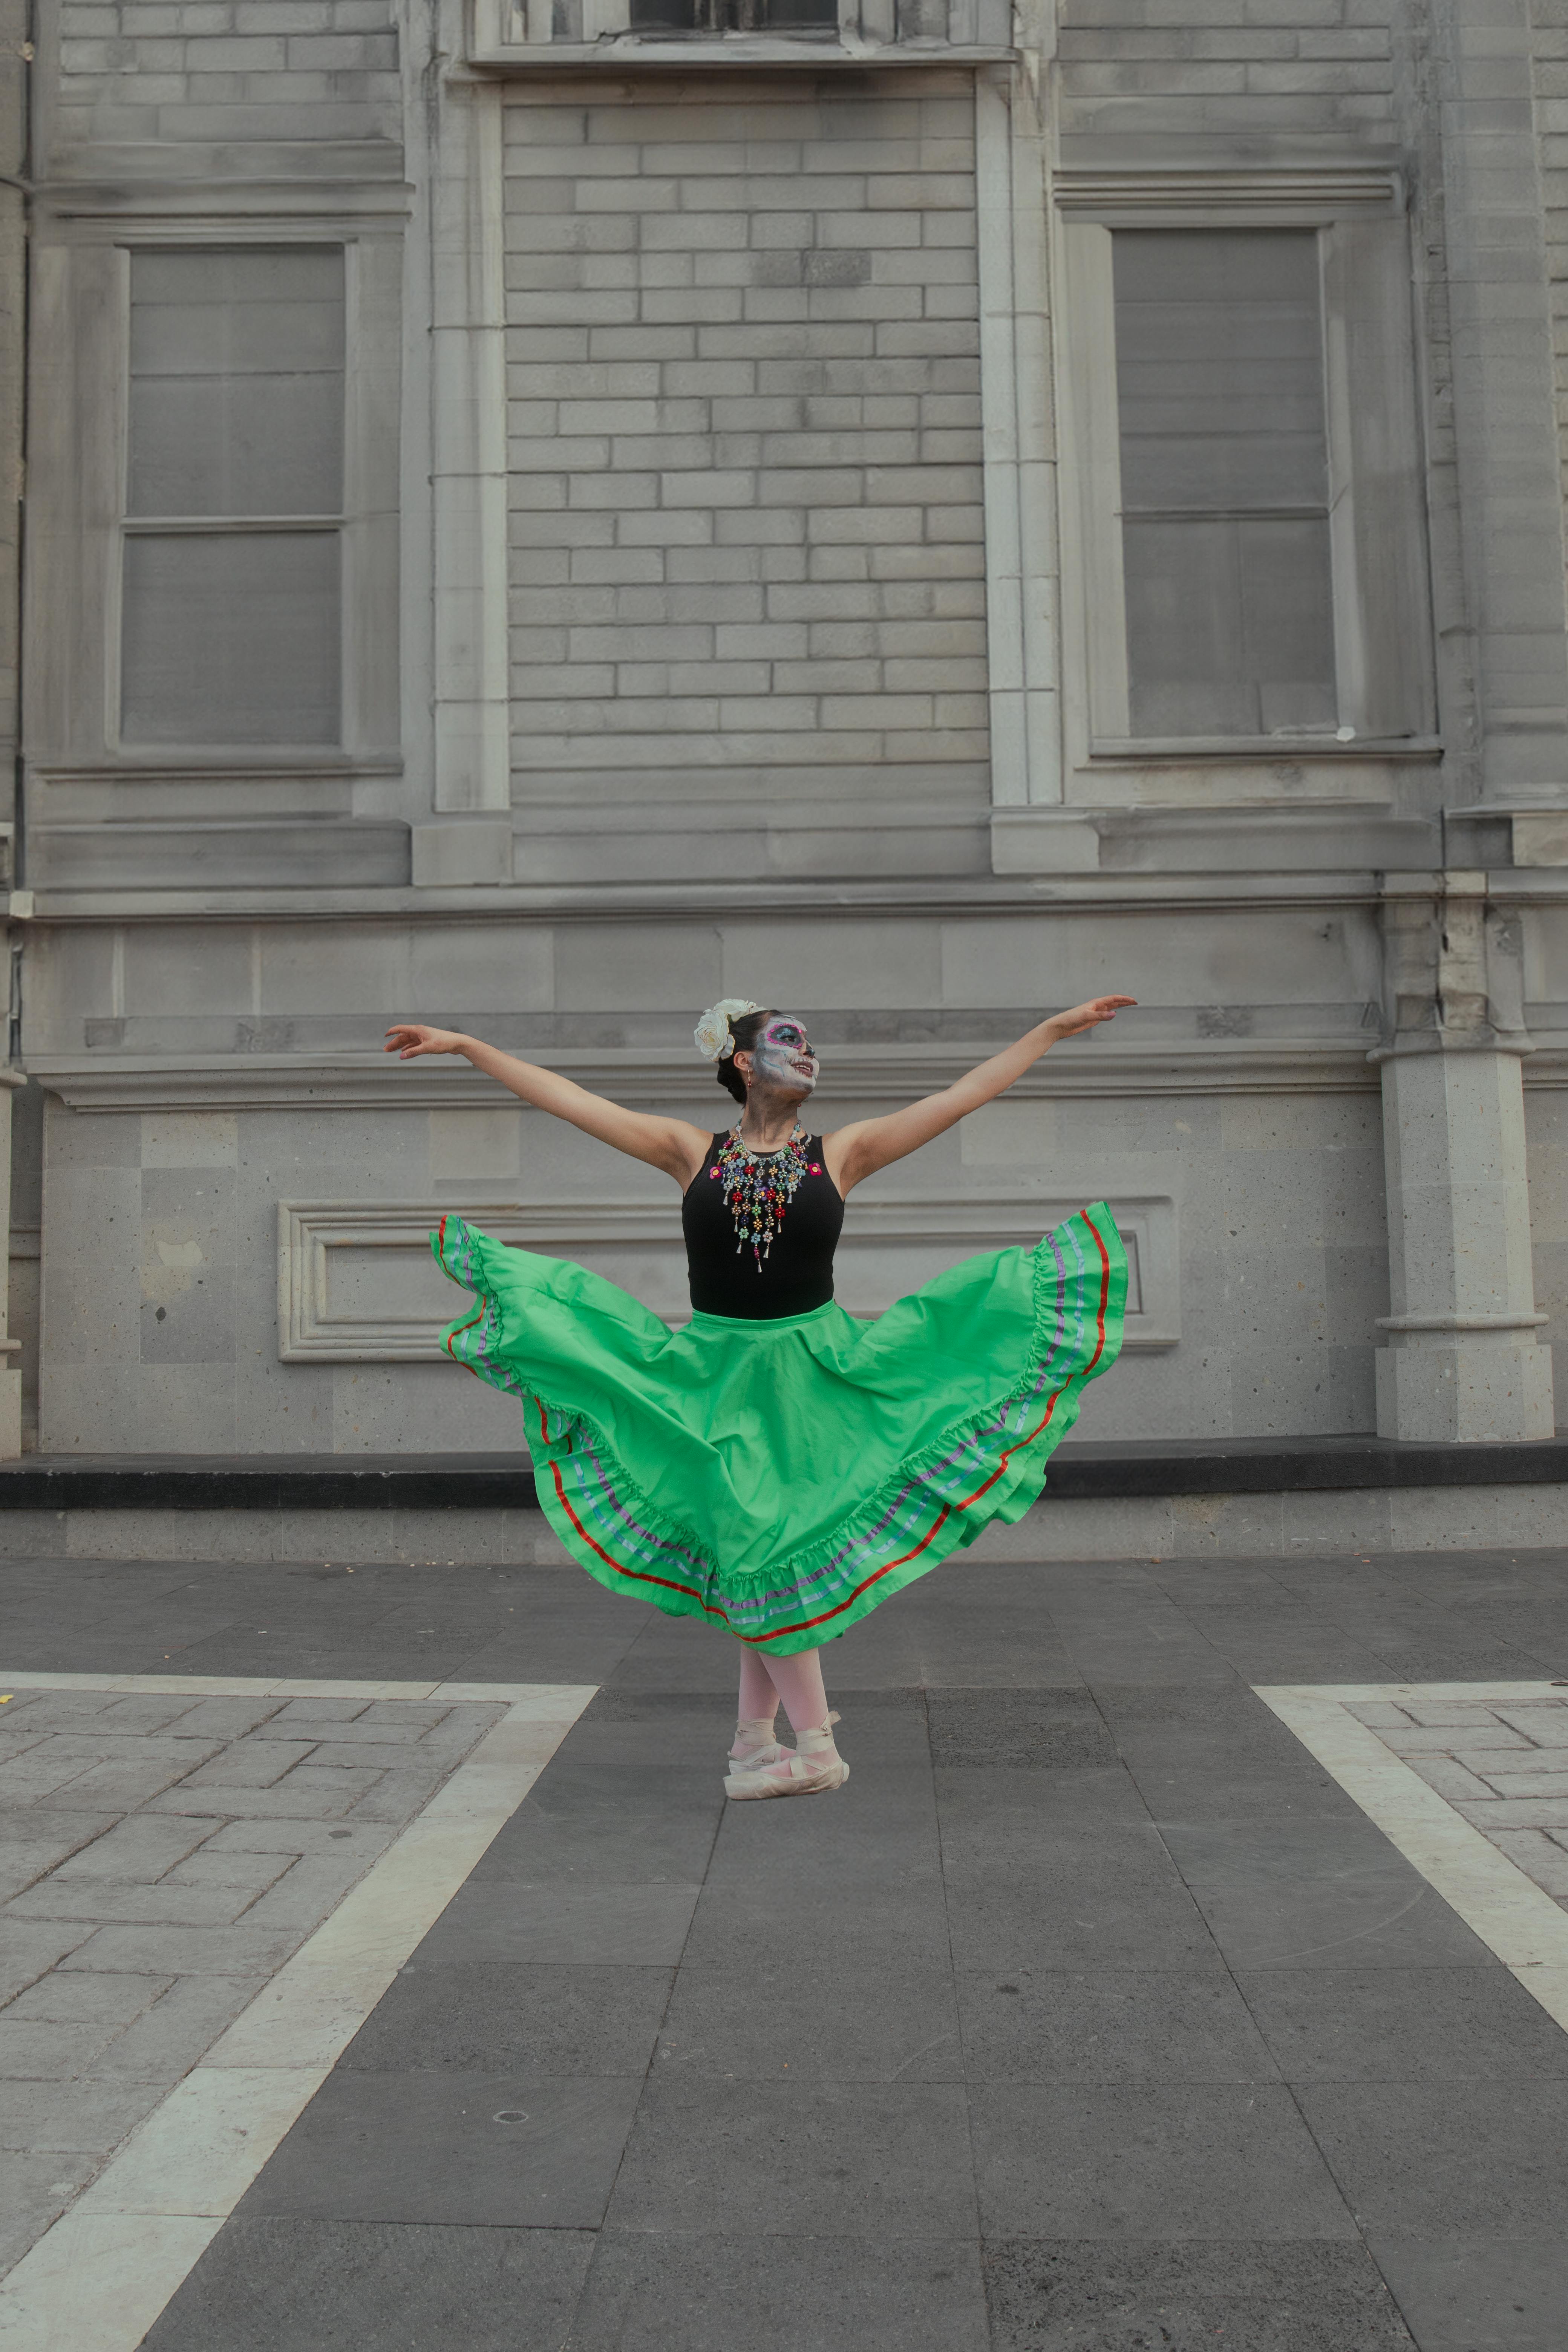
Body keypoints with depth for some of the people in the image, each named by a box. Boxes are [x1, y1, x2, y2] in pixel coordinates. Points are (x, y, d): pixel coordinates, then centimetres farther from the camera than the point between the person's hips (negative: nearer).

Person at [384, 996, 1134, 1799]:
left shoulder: (840, 1153, 2)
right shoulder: (691, 1152, 2)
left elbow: (969, 1091, 3)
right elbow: (566, 1098, 2)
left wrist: (1055, 1027, 1)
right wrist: (465, 1045, 0)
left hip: (810, 1369, 0)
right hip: (718, 1372, 0)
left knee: (772, 1552, 1)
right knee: (753, 1555, 2)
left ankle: (754, 1741, 14)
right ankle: (814, 1748, 12)